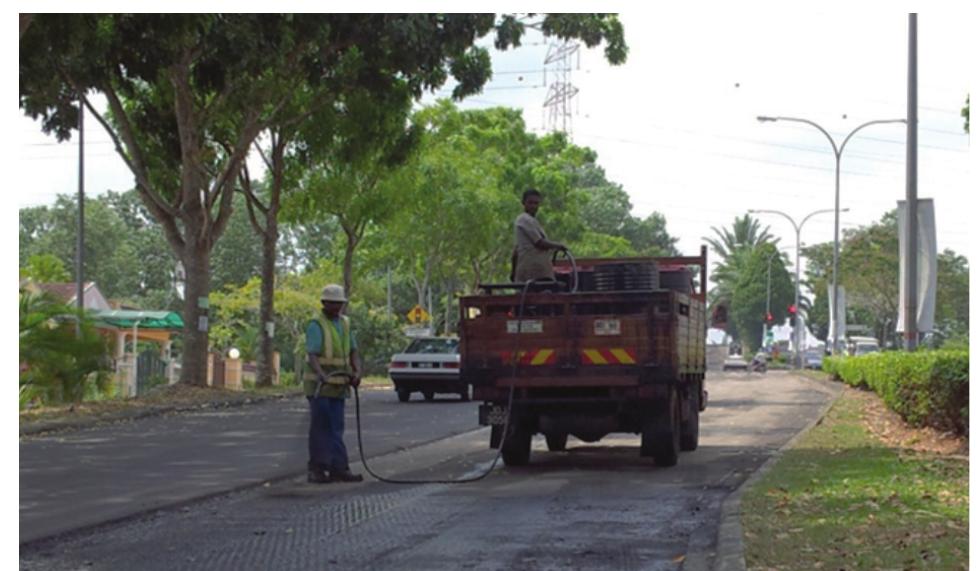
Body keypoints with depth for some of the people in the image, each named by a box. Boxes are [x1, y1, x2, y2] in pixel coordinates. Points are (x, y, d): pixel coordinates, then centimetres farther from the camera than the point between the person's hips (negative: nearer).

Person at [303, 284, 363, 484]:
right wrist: (322, 376, -38)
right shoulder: (316, 325, -10)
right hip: (319, 385, -6)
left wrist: (357, 372, -5)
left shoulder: (345, 323, 13)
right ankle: (316, 469, -2)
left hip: (338, 386, 6)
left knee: (335, 428, 7)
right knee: (321, 428, -5)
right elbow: (312, 356, -21)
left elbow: (353, 352, 13)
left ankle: (338, 469, 7)